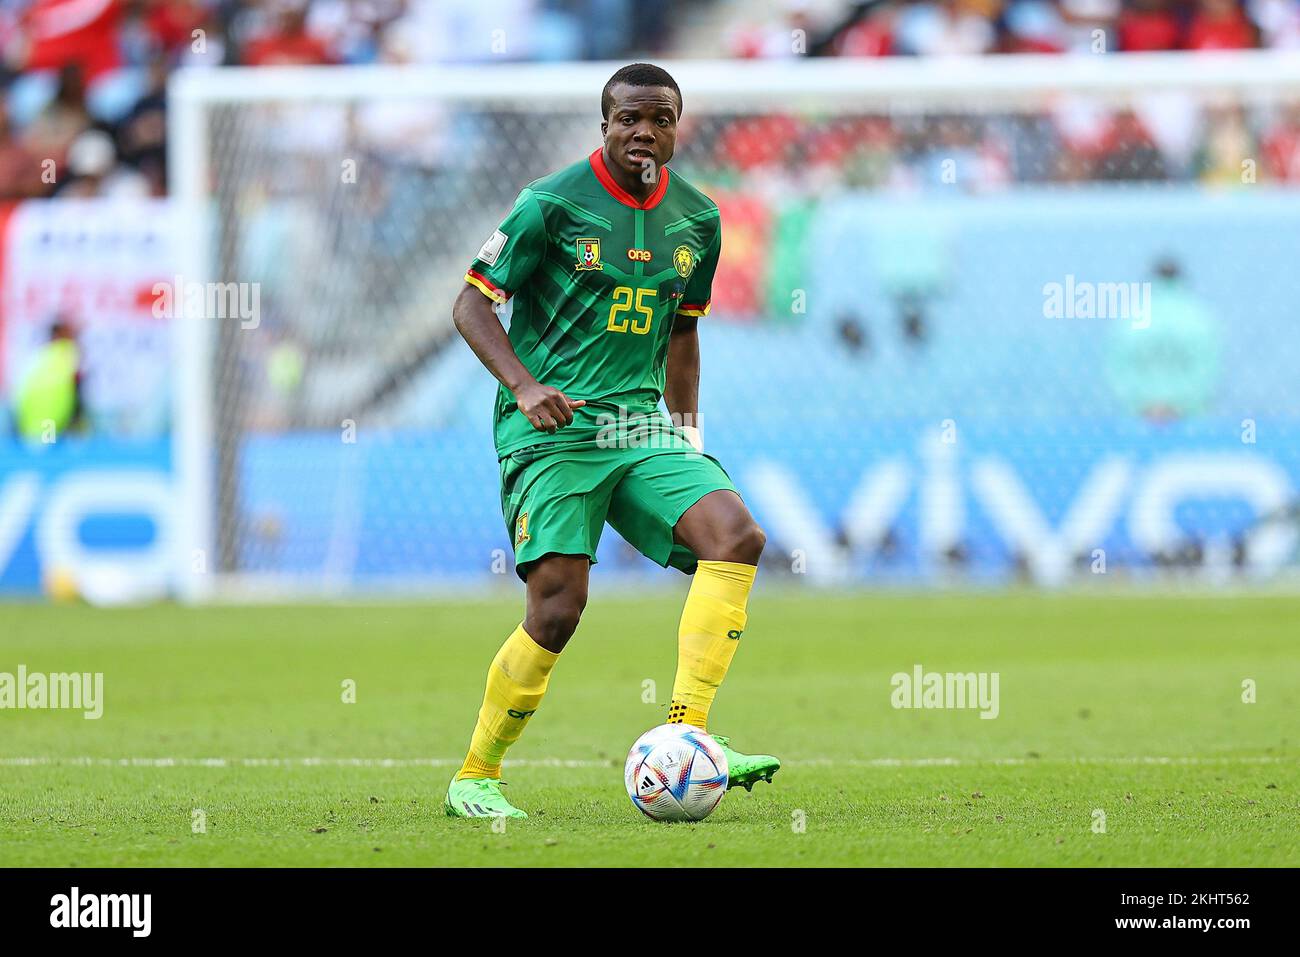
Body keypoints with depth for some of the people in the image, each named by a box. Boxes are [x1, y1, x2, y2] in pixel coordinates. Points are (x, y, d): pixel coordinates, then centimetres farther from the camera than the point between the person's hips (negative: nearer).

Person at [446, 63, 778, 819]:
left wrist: (687, 430, 18)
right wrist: (524, 386, -18)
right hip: (551, 430, -5)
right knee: (558, 608, -14)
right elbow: (473, 303, -3)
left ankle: (688, 732, -20)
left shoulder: (698, 219, 10)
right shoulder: (553, 204, -7)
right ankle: (475, 778, 4)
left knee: (737, 535, -20)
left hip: (641, 427, 5)